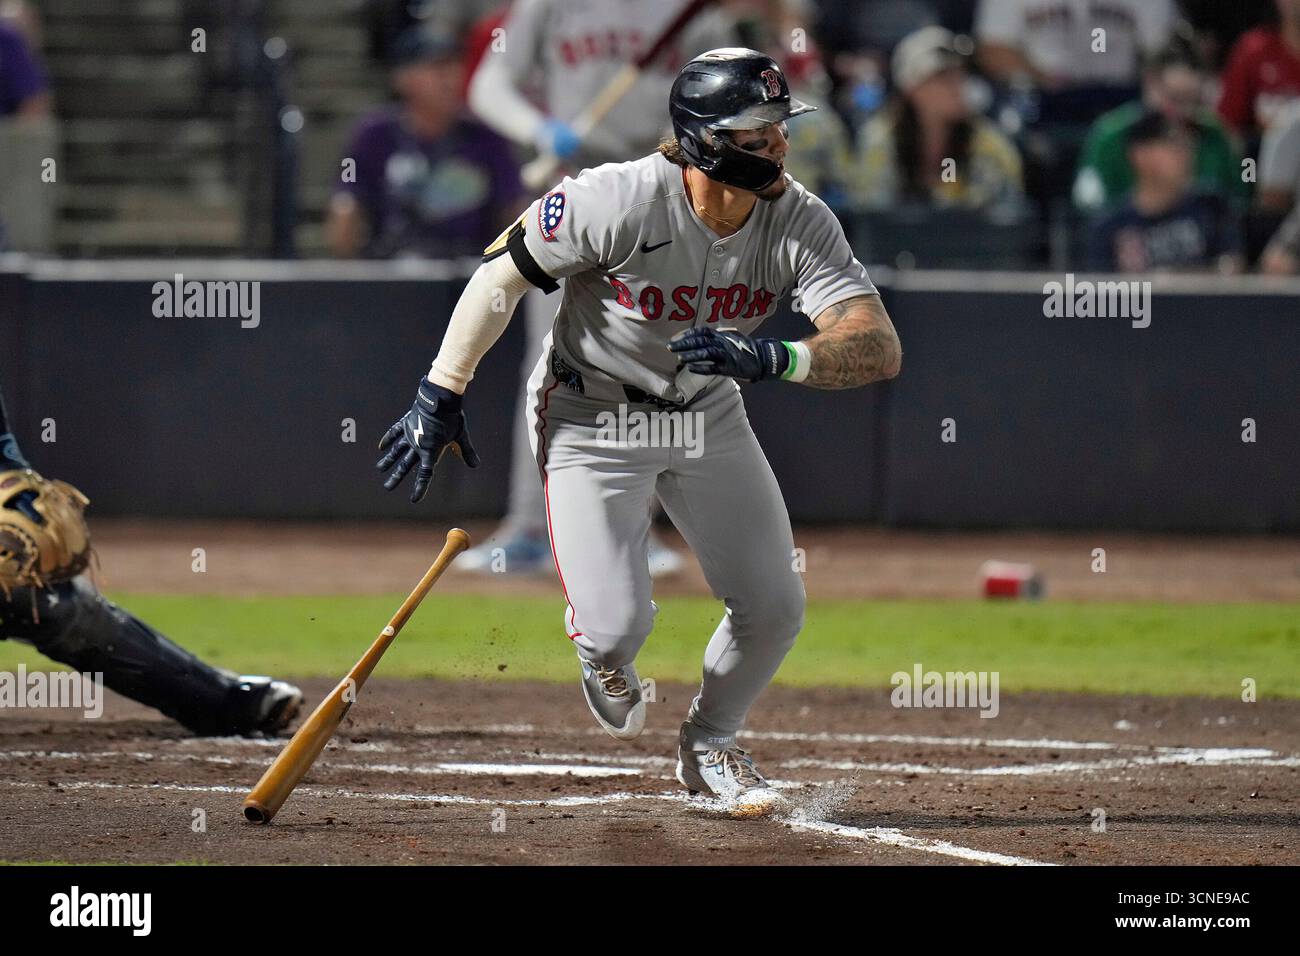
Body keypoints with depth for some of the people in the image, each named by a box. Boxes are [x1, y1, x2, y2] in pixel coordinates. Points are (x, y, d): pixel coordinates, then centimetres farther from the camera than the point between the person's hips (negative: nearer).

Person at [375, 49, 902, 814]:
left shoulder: (801, 222, -21)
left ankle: (710, 746, 30)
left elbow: (881, 348, -30)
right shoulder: (619, 201, -30)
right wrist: (442, 395, -12)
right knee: (617, 625, -14)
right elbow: (501, 273, -15)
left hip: (709, 415, 4)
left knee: (775, 608, 0)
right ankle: (603, 656, 27)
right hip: (592, 418, -4)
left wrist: (773, 359, -48)